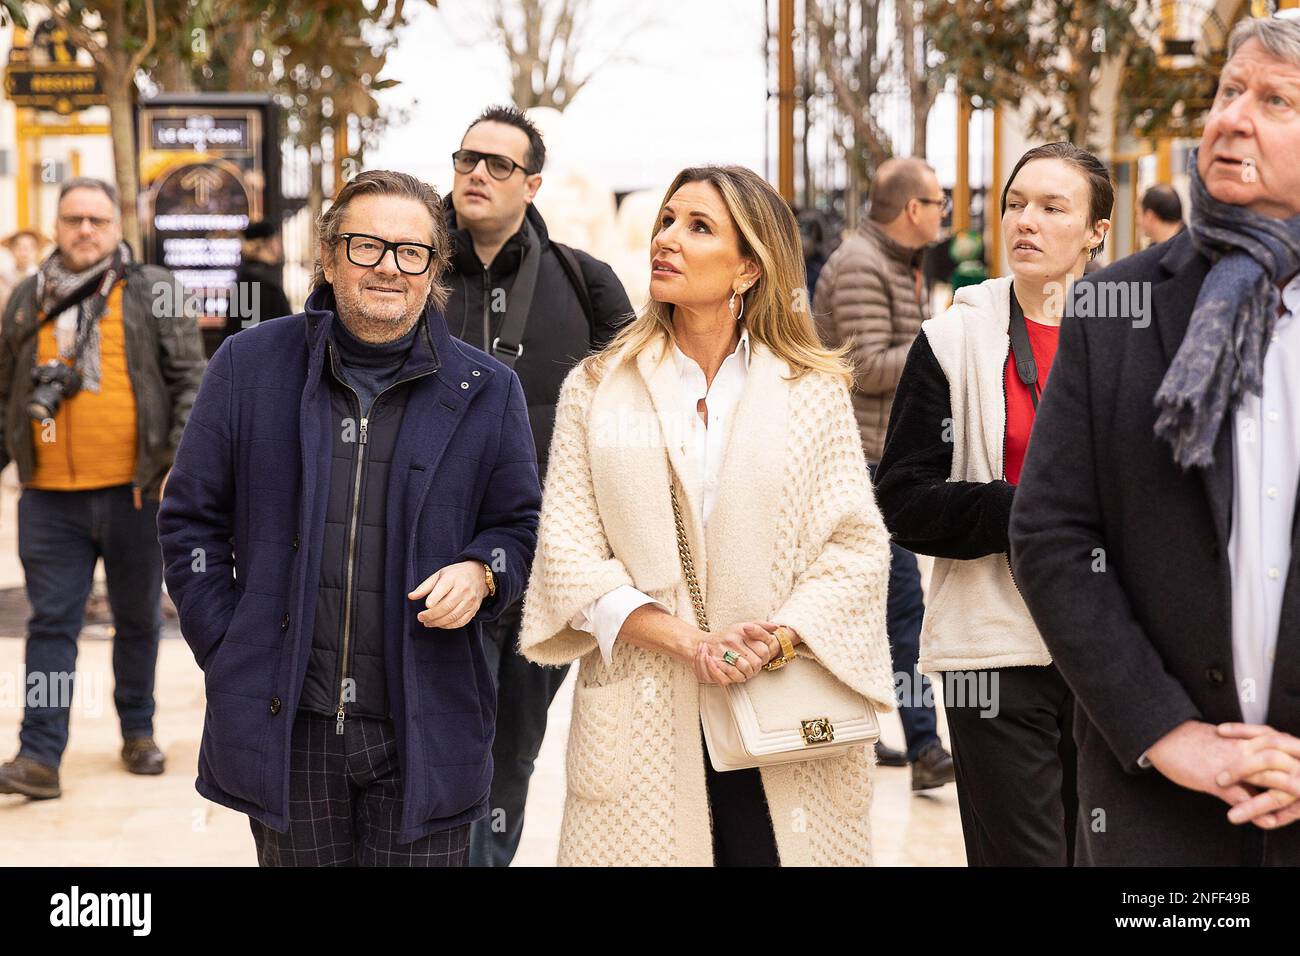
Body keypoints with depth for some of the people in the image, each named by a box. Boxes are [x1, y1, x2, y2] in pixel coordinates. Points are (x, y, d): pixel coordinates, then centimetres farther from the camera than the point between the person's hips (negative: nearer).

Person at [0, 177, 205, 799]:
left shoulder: (152, 292, 2)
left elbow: (191, 379, -1)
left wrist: (182, 457, -11)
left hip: (134, 490, -1)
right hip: (50, 497, 1)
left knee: (138, 618, 12)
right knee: (51, 621, -2)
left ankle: (139, 733, 28)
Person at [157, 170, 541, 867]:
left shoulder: (486, 391, 6)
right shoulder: (248, 365, 5)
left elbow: (521, 524, 12)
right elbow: (190, 517, 7)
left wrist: (481, 571, -10)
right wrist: (226, 650, 0)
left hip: (423, 734, 0)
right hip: (286, 728, 0)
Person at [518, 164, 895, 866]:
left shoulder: (813, 391, 6)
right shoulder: (595, 388, 7)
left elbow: (858, 545, 2)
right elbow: (568, 549, 0)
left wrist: (777, 640, -15)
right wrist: (684, 642, -12)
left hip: (788, 721, 0)